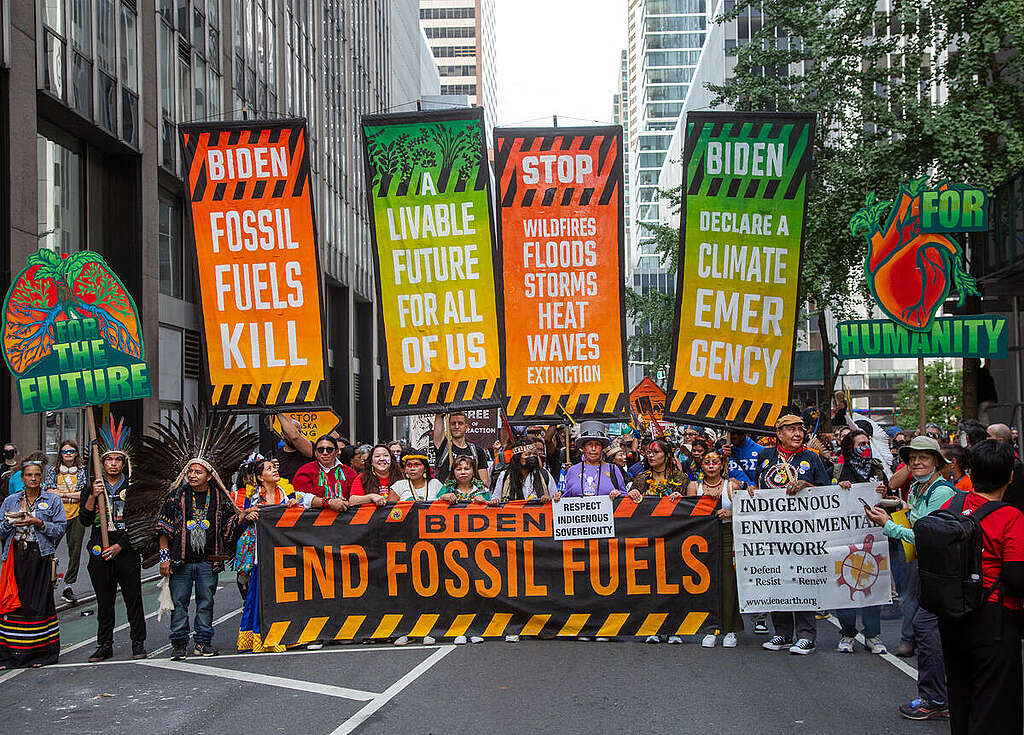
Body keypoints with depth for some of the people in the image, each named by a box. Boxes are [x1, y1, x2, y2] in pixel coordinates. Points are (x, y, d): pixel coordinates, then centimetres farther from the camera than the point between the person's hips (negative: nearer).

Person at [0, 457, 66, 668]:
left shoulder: (52, 500, 6)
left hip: (40, 557, -2)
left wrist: (40, 523, -13)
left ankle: (40, 652, 3)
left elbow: (60, 529, 1)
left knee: (38, 603, -4)